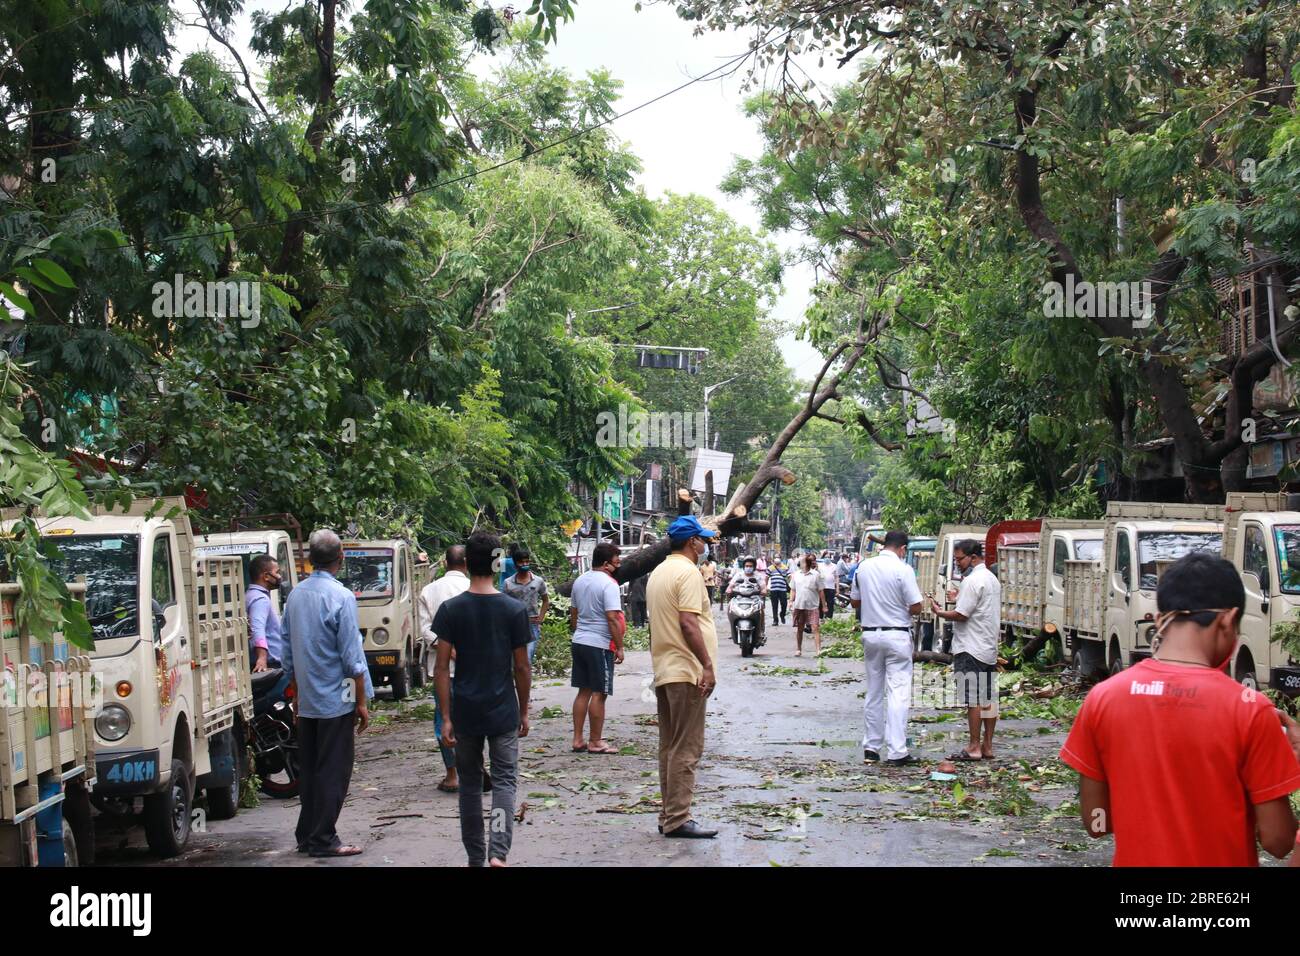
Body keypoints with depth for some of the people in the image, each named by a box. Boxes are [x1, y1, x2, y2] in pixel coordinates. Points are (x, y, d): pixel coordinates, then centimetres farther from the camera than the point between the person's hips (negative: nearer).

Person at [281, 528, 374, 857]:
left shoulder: (295, 595, 6)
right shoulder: (340, 597, -14)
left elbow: (287, 652, 13)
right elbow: (352, 657, -14)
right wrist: (362, 702, -8)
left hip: (306, 701, 7)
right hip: (336, 700, -7)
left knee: (308, 768, 13)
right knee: (333, 771, 0)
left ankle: (306, 836, 19)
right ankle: (323, 839, 2)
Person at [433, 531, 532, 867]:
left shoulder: (451, 609, -4)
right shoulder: (514, 609, -5)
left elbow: (442, 668, -5)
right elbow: (522, 668, -2)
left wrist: (446, 718, -1)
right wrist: (524, 712, 9)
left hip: (465, 713, 1)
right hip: (503, 712, -1)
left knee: (470, 784, 13)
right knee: (504, 781, 3)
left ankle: (476, 858, 19)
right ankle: (498, 852, -16)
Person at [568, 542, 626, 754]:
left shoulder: (579, 581, 11)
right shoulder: (609, 584, -14)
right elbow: (612, 619, -19)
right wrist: (619, 647, -14)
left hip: (579, 642, 8)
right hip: (600, 645, -8)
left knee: (583, 692, 12)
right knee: (599, 694, -1)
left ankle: (578, 740, 14)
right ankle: (595, 742, 4)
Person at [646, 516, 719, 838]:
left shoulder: (658, 573, 17)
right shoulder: (687, 572, -12)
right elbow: (688, 623, -21)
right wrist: (707, 665, -21)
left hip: (663, 672, 10)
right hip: (686, 671, -10)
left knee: (669, 747, 12)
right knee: (686, 748, -8)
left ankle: (668, 815, 16)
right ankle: (677, 818, -8)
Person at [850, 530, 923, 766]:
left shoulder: (863, 567, 4)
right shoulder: (903, 569, -13)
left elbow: (854, 601, 14)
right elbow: (915, 608, -12)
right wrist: (903, 607, 8)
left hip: (870, 634, 5)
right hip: (897, 636, -5)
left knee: (873, 692, 14)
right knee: (898, 693, -4)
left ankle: (871, 747, 18)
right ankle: (896, 752, -8)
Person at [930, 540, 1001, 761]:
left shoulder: (973, 581, -15)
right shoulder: (992, 579, 17)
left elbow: (961, 615, -17)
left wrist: (940, 613, -3)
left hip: (971, 649, -10)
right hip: (989, 647, 10)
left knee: (973, 698, -6)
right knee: (989, 698, 9)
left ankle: (974, 747, -4)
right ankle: (987, 746, 13)